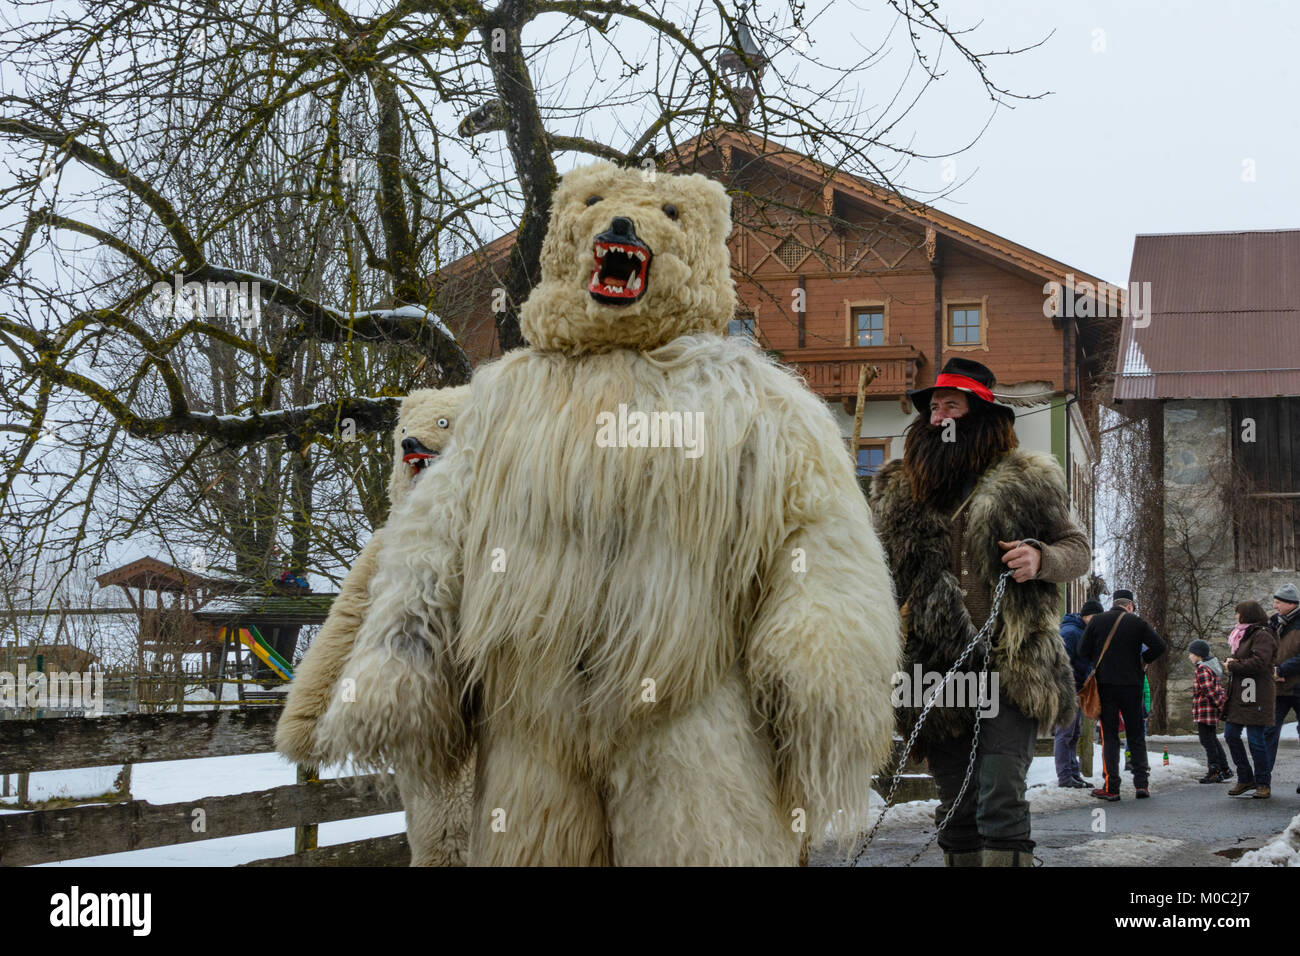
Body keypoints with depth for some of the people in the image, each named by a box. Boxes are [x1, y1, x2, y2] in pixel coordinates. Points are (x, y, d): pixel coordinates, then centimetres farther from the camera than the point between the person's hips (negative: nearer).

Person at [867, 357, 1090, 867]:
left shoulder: (1026, 480, 3)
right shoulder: (900, 490, 14)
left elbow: (1078, 548, 9)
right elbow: (884, 576, 22)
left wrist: (1040, 558, -12)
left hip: (1009, 667, -4)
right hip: (936, 671, 4)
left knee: (1000, 803, -13)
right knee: (956, 810, 9)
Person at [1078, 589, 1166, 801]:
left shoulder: (1097, 621, 1)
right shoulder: (1137, 623, 0)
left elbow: (1083, 650, -2)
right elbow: (1159, 646, -7)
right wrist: (1143, 660, 8)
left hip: (1104, 683, 0)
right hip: (1131, 684, 0)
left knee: (1109, 735, 2)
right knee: (1136, 735, 10)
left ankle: (1111, 787, -3)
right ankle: (1142, 783, 5)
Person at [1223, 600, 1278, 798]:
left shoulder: (1262, 635, -11)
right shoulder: (1245, 634, 20)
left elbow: (1258, 663, -21)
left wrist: (1233, 666, -11)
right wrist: (1232, 662, 4)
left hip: (1256, 696, -10)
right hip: (1239, 695, 10)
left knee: (1256, 739, -6)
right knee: (1230, 734, 8)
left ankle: (1263, 784, 4)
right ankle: (1245, 778, 19)